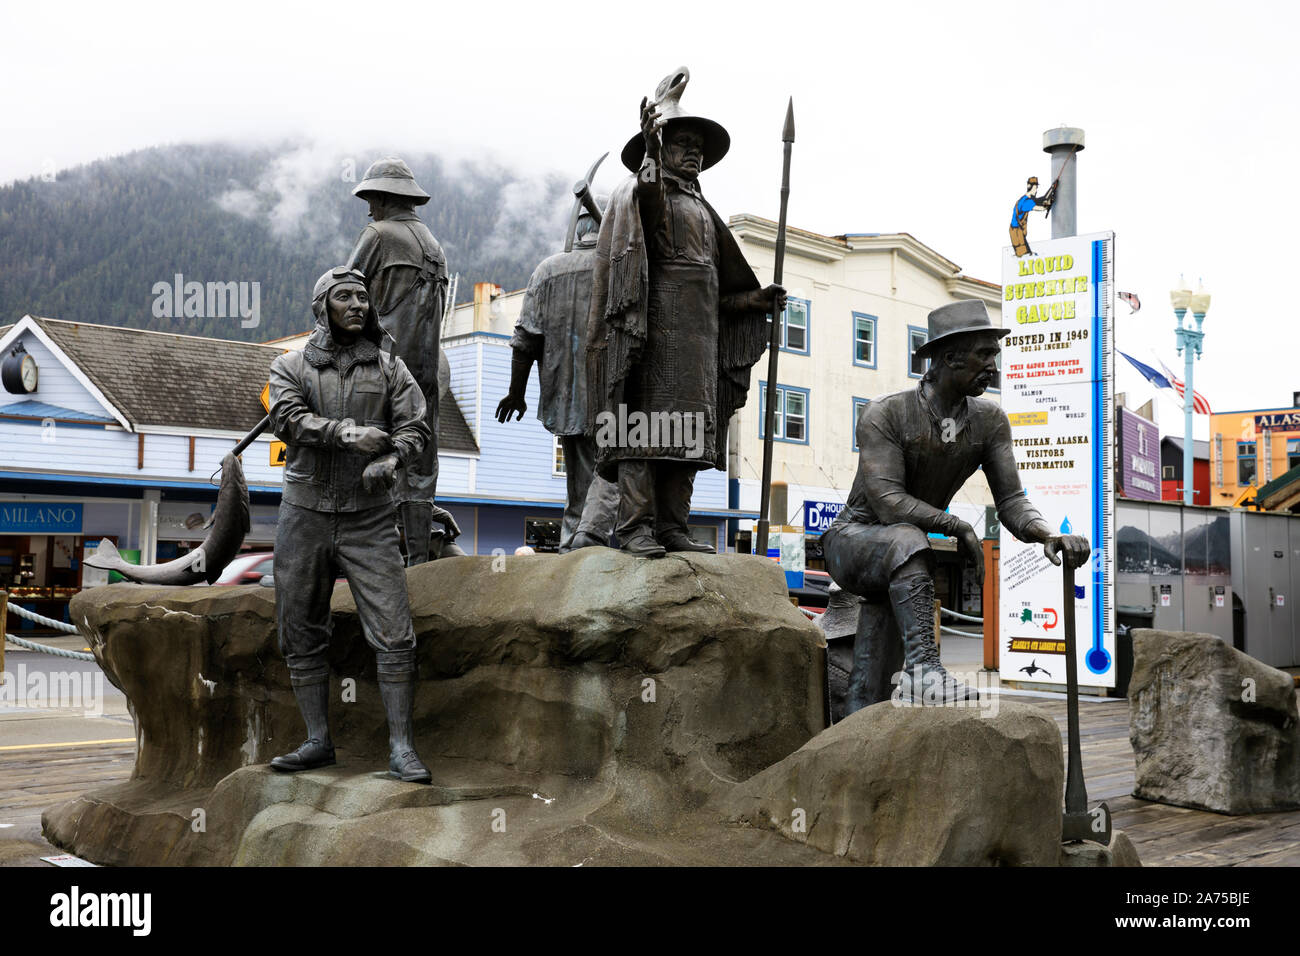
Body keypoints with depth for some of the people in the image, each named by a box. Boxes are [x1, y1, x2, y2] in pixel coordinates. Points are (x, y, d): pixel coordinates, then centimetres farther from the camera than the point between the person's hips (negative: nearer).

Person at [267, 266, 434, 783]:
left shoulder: (390, 369, 9)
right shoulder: (291, 366, 7)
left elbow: (414, 428, 0)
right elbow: (286, 419, -11)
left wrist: (391, 459, -21)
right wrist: (346, 433, -24)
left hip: (369, 521, -1)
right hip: (304, 514, 1)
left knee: (394, 635, -9)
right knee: (302, 636, 6)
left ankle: (401, 748, -2)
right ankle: (318, 742, 18)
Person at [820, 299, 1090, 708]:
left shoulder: (990, 420, 0)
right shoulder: (885, 414, -17)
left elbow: (1011, 502, -5)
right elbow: (888, 503, -25)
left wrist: (1050, 535, -25)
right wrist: (957, 527, -27)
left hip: (900, 556, 5)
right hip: (853, 539, -5)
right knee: (907, 539, -38)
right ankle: (922, 666, -44)